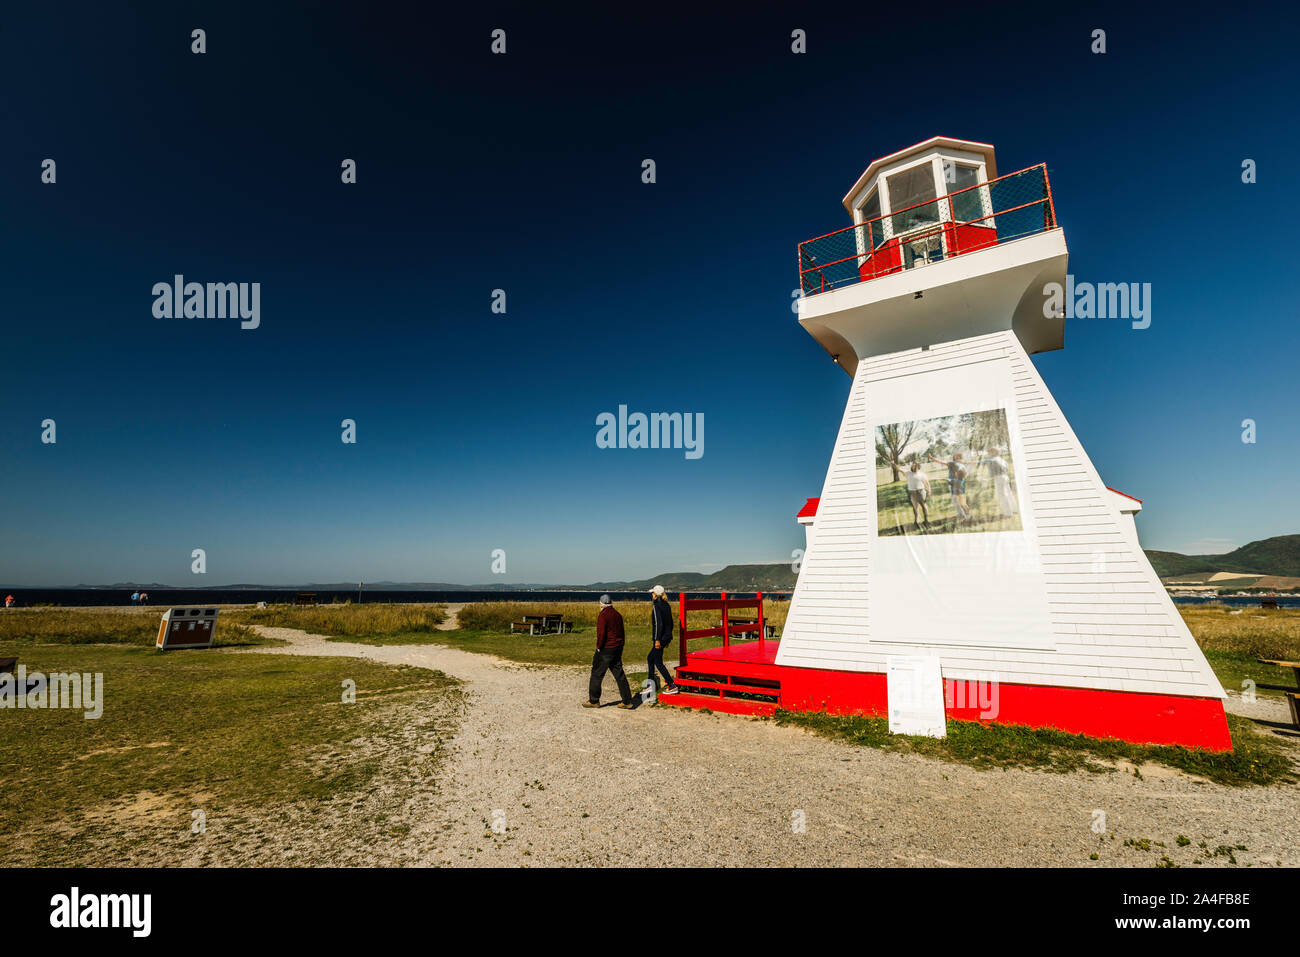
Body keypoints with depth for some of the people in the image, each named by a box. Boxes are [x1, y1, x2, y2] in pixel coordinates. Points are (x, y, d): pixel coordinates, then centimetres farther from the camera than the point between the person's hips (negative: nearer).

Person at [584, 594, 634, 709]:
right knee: (619, 675, 11)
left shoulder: (603, 616, -14)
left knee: (597, 674, 6)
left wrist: (599, 647, -8)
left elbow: (601, 634, -20)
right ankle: (627, 701, 10)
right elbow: (621, 632, 15)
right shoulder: (617, 614, 10)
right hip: (618, 648, 7)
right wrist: (620, 646, 18)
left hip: (606, 649, -7)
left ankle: (594, 701, 13)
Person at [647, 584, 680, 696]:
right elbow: (670, 623, 15)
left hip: (660, 637, -9)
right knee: (650, 658, 19)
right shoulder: (666, 605, 11)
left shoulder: (656, 606, -15)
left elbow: (658, 624, -22)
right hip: (667, 636, 9)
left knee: (658, 662, -1)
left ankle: (672, 686, -4)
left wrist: (657, 640, -21)